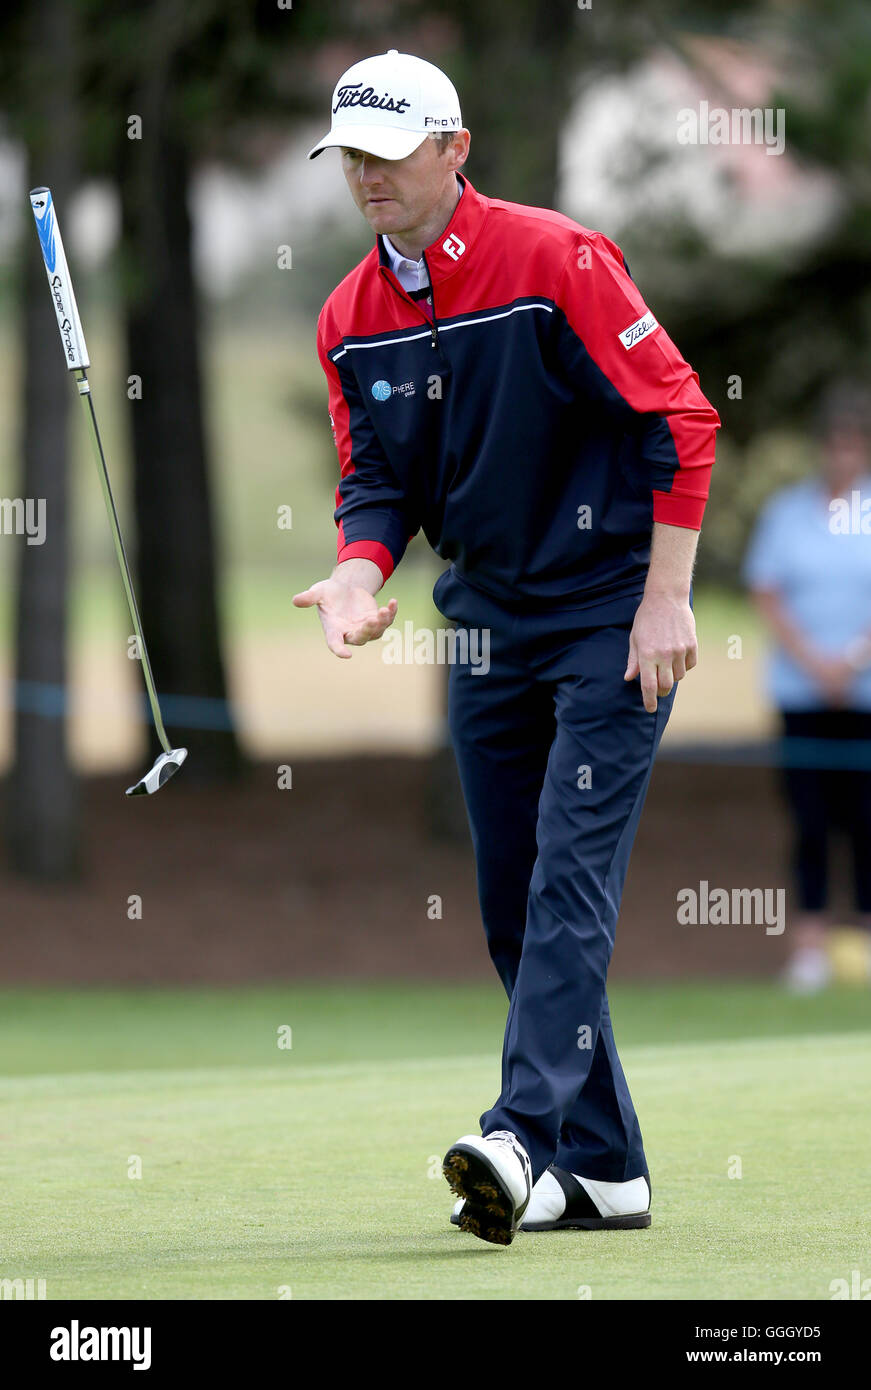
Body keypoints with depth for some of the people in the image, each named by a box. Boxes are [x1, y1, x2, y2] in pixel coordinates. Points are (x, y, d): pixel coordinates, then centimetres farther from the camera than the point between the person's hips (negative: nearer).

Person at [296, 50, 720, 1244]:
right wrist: (360, 572, -13)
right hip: (488, 626, 7)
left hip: (612, 615, -7)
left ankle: (523, 1135, -25)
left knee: (571, 874, -16)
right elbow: (377, 480, 10)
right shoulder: (351, 320, 5)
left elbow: (681, 419, -13)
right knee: (513, 906, 6)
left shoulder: (555, 259, -14)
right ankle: (600, 1169, 13)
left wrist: (666, 600, -16)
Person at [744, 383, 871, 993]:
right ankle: (811, 943, 0)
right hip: (803, 690, 1)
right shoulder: (787, 511, 6)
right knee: (811, 819, -2)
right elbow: (768, 593, 4)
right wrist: (812, 660, -7)